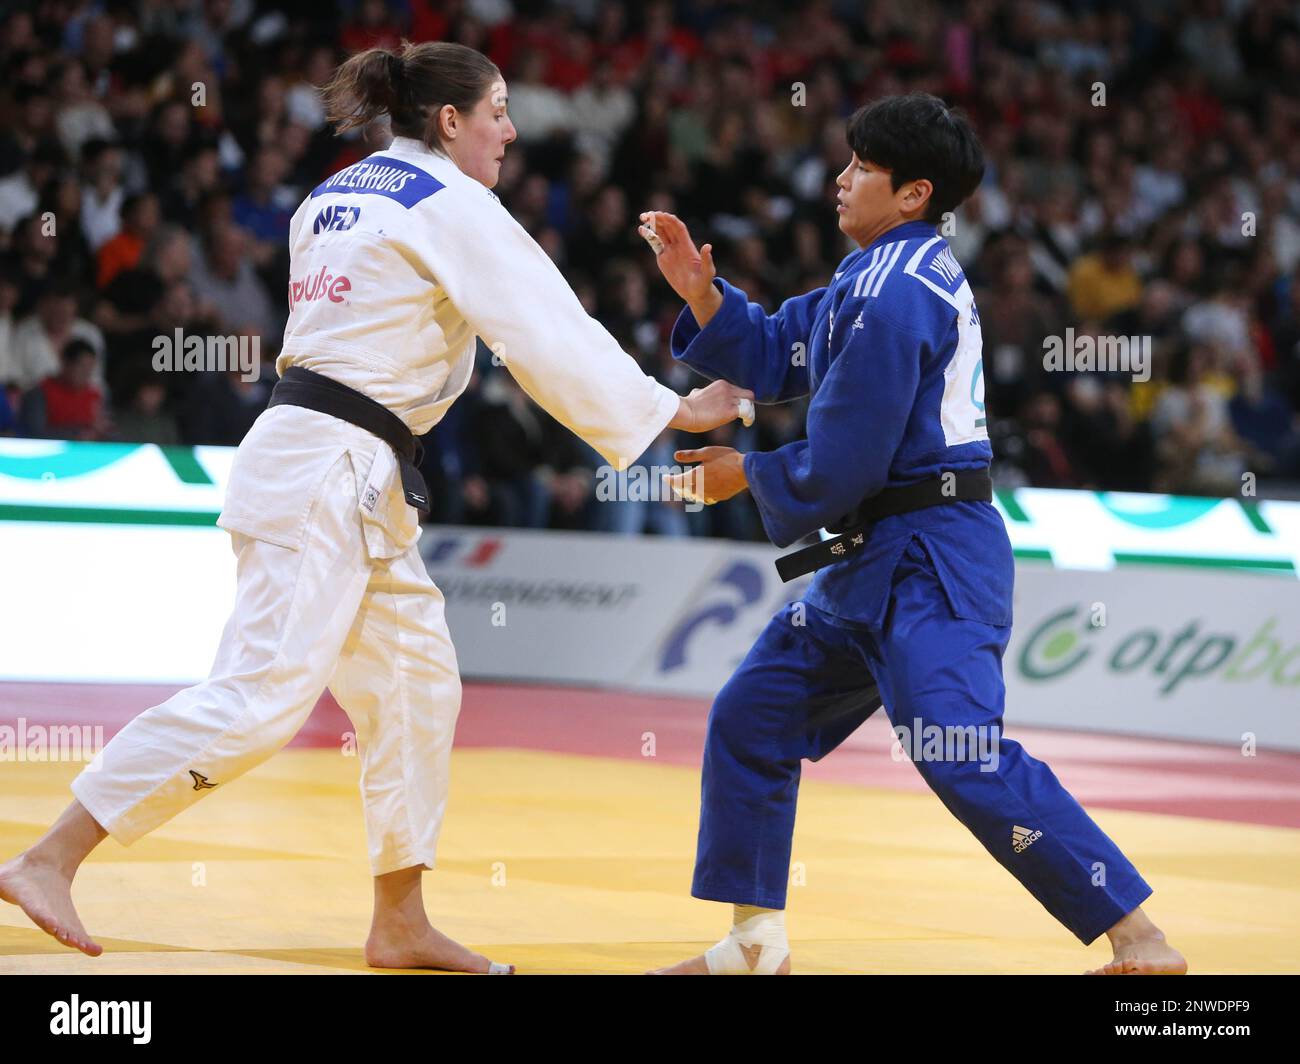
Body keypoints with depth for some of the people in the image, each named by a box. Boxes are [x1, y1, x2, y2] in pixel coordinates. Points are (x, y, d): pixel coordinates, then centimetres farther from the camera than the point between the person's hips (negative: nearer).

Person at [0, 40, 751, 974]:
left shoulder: (334, 196, 16)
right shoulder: (452, 207, -9)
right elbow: (552, 337, -9)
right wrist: (674, 411, -2)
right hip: (328, 477, -10)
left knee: (416, 685, 12)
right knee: (261, 697, -15)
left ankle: (400, 925, 17)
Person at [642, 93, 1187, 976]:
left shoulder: (895, 298, -19)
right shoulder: (879, 270, 13)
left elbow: (839, 466, -20)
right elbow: (776, 355, 16)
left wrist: (748, 476, -3)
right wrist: (702, 292, 1)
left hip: (930, 568, -11)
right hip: (876, 560, 11)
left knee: (967, 762, -19)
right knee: (751, 721, 14)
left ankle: (1140, 942, -17)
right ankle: (754, 941, 23)